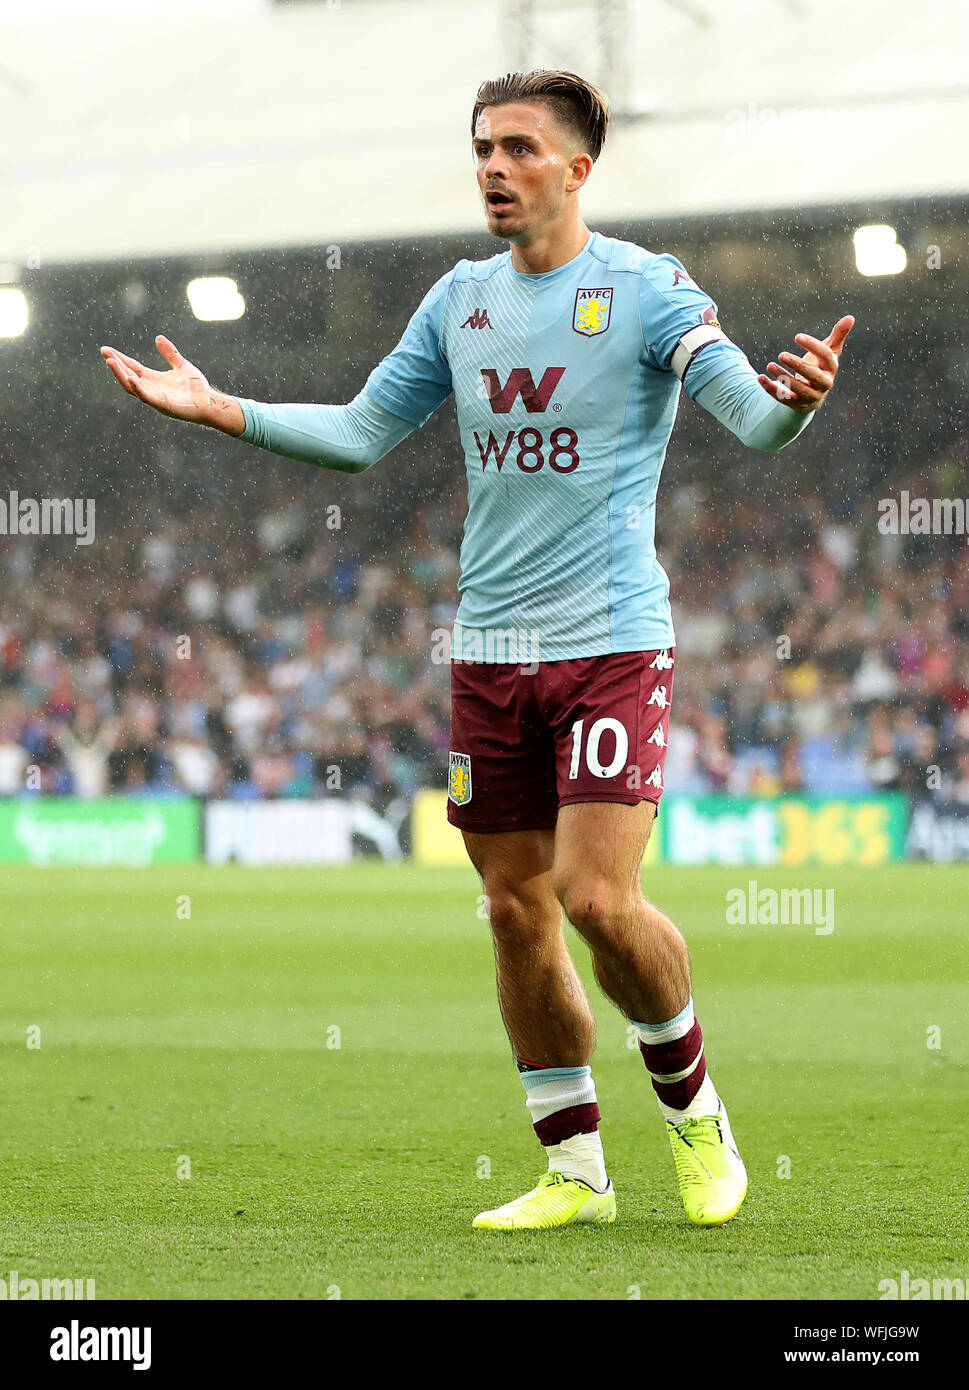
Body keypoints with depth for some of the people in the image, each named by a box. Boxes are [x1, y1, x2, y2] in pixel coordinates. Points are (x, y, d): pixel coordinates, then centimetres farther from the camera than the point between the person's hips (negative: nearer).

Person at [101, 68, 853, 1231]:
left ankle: (691, 1104, 12)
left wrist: (794, 398, -39)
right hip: (489, 653, 5)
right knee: (516, 911, 5)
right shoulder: (460, 300, 11)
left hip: (612, 643, -5)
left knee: (599, 900, -14)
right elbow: (361, 433, 18)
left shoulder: (645, 288, -5)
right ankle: (575, 1171, 15)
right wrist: (217, 409, 9)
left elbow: (752, 418, -15)